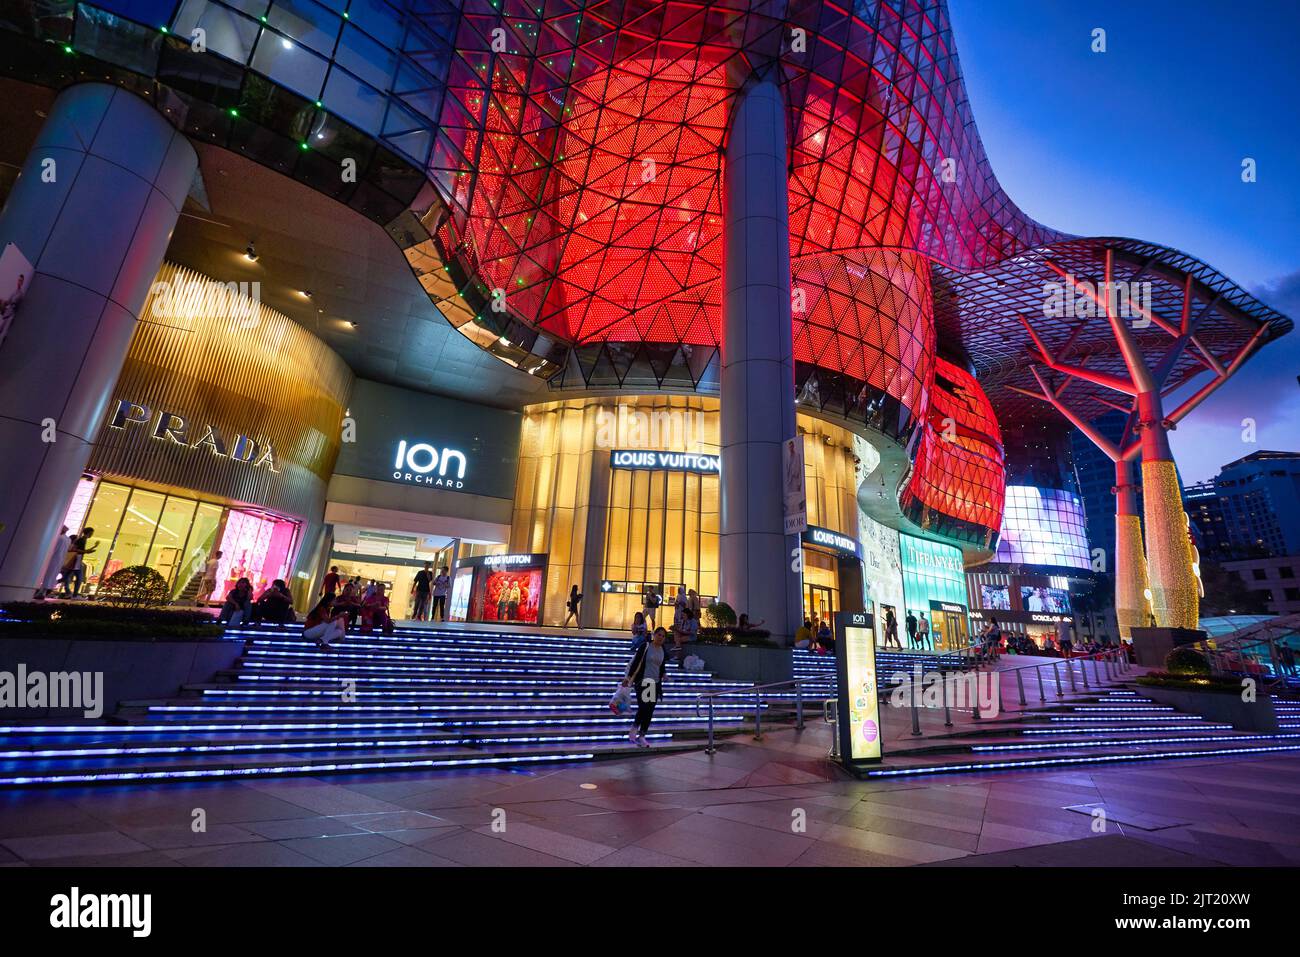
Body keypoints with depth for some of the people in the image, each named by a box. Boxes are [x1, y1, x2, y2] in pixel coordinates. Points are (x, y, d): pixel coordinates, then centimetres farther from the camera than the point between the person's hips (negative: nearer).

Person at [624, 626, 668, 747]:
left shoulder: (663, 652, 8)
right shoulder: (645, 647, -7)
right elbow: (635, 662, -8)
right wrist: (628, 677, -12)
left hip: (655, 684, 5)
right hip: (643, 682, -5)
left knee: (650, 711, 4)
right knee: (643, 707, -14)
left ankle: (641, 736, 13)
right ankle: (634, 730, 8)